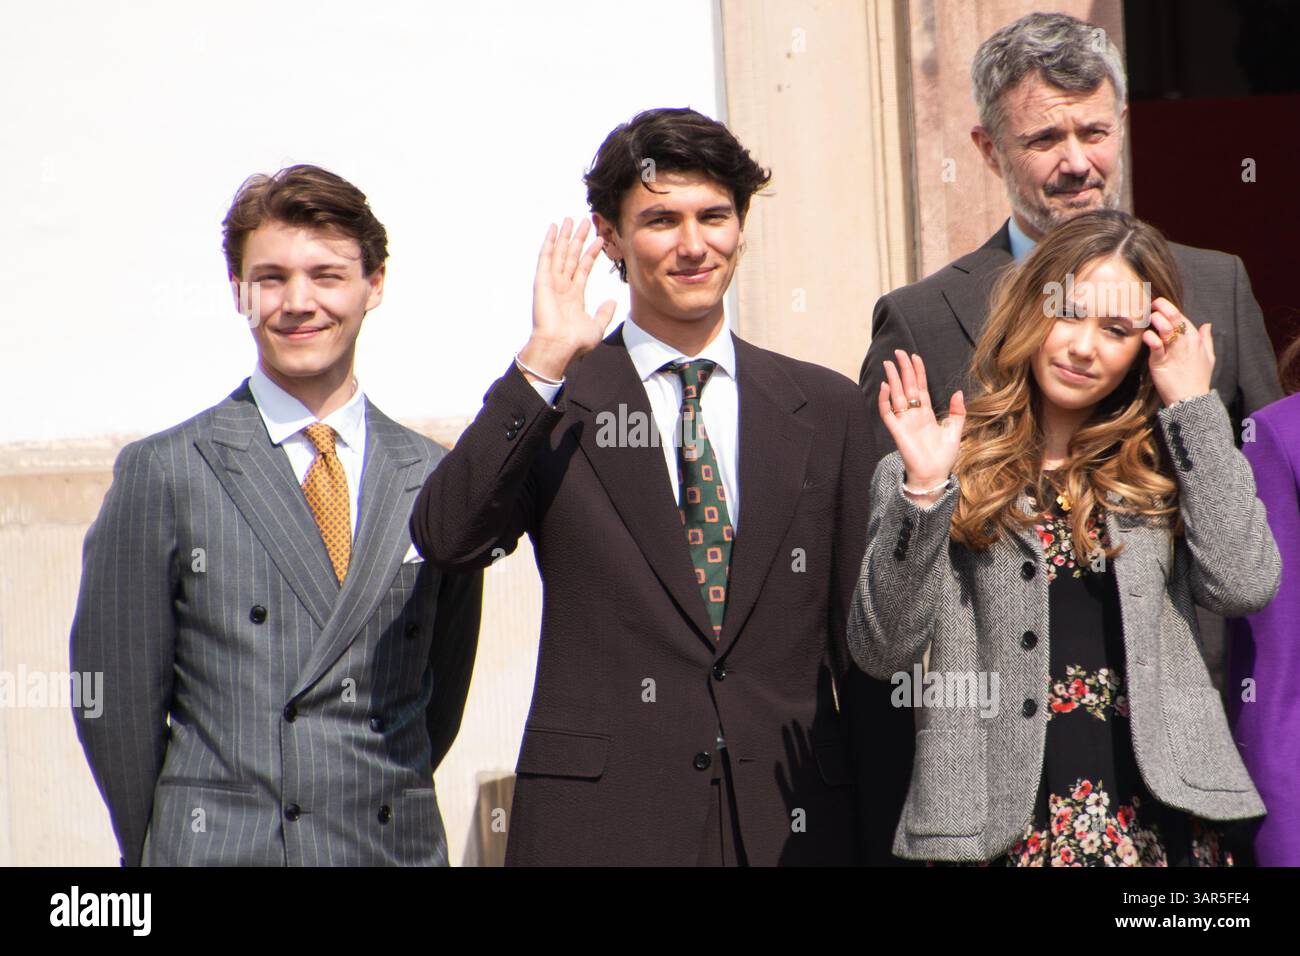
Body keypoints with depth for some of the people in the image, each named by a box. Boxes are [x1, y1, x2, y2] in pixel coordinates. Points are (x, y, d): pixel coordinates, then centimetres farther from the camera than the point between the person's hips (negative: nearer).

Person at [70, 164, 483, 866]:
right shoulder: (162, 473, -1)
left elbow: (440, 694, 13)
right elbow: (117, 699, 3)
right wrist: (166, 845, 7)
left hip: (400, 846, 2)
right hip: (223, 850, -2)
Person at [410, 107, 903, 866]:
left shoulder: (828, 410, 11)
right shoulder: (551, 405, 5)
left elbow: (867, 639, 12)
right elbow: (446, 540, -11)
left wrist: (886, 825, 8)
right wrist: (543, 362, -14)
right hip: (601, 819, -2)